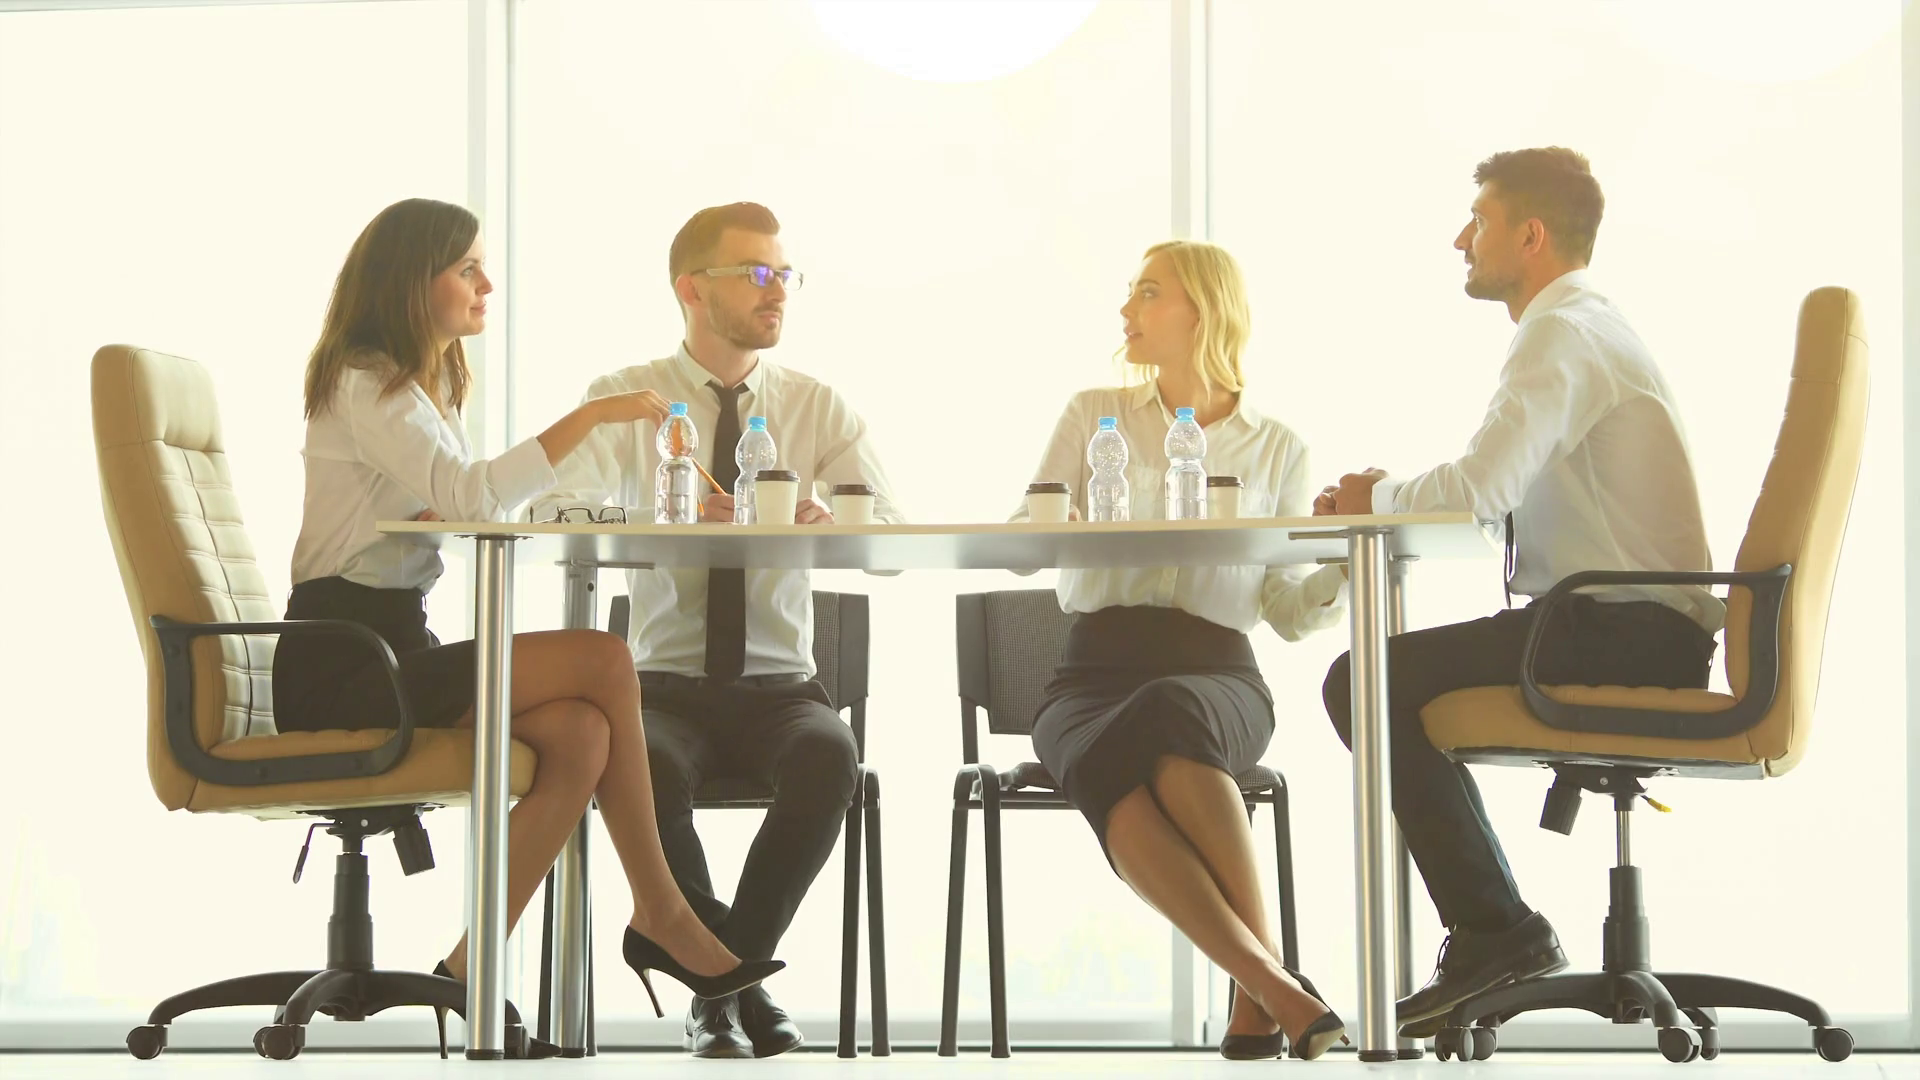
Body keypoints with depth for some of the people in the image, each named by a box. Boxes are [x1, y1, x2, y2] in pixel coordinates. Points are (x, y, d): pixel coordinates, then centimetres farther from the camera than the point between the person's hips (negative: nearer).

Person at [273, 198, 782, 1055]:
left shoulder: (426, 382, 21)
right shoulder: (364, 383, -10)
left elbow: (457, 505, 13)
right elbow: (468, 493, -23)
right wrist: (593, 416, -22)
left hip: (391, 654, 9)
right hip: (339, 668, -9)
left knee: (580, 734, -16)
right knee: (604, 661, -19)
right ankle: (659, 914, -10)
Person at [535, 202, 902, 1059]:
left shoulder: (819, 408, 8)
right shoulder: (624, 400, 3)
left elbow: (891, 539, -7)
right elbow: (555, 514, -15)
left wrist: (823, 520, -31)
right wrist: (666, 521, -35)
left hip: (779, 683, 1)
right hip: (666, 681, -1)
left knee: (829, 759, -33)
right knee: (642, 766, -35)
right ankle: (731, 984, -13)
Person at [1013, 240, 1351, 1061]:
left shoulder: (1276, 447, 16)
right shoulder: (1095, 415, 18)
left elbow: (1287, 611, 12)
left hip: (1216, 673, -1)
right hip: (1095, 669, 1)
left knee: (1168, 715, -42)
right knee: (1113, 781, -39)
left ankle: (1257, 1002, -43)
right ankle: (1278, 992, -45)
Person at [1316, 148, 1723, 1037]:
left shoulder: (1564, 333, -13)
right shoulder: (1582, 328, 21)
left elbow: (1479, 489, -25)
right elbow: (1499, 496, 20)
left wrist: (1379, 497, -6)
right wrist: (1377, 502, 6)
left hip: (1625, 638, -11)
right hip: (1638, 633, 11)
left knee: (1366, 684, -13)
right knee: (1399, 680, 19)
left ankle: (1498, 932, -10)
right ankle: (1485, 932, 15)